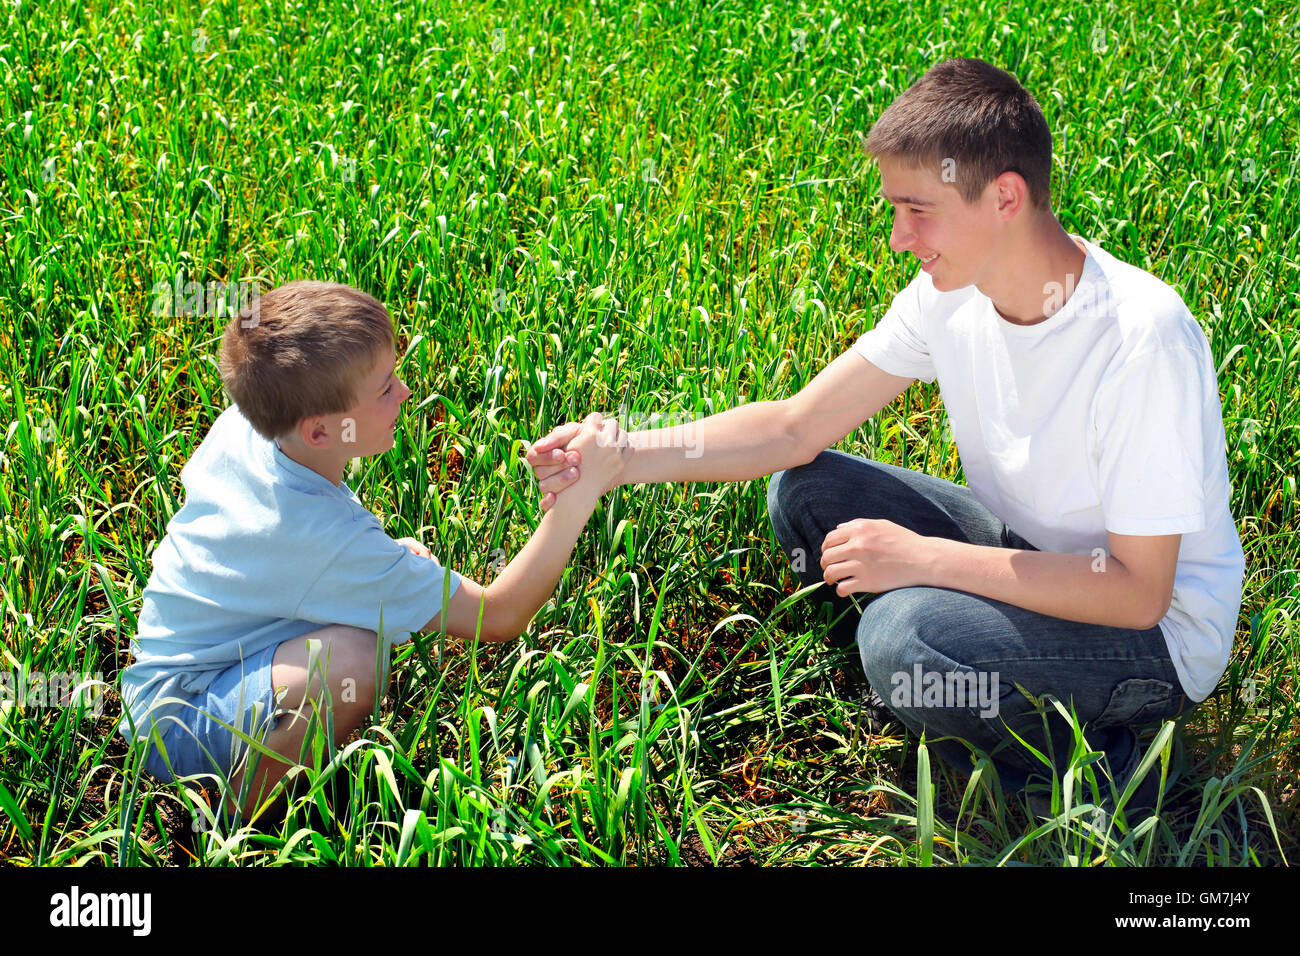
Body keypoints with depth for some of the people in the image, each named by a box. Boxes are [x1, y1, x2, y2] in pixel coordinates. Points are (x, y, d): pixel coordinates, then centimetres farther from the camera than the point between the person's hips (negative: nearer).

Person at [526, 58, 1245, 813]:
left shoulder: (1142, 339, -30)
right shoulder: (952, 293, -9)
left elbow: (1139, 591, -28)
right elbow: (798, 427, -5)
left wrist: (922, 557, -29)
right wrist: (620, 454, -18)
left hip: (1162, 633, -7)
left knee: (905, 633, -32)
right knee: (804, 493, -6)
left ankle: (1100, 772, -6)